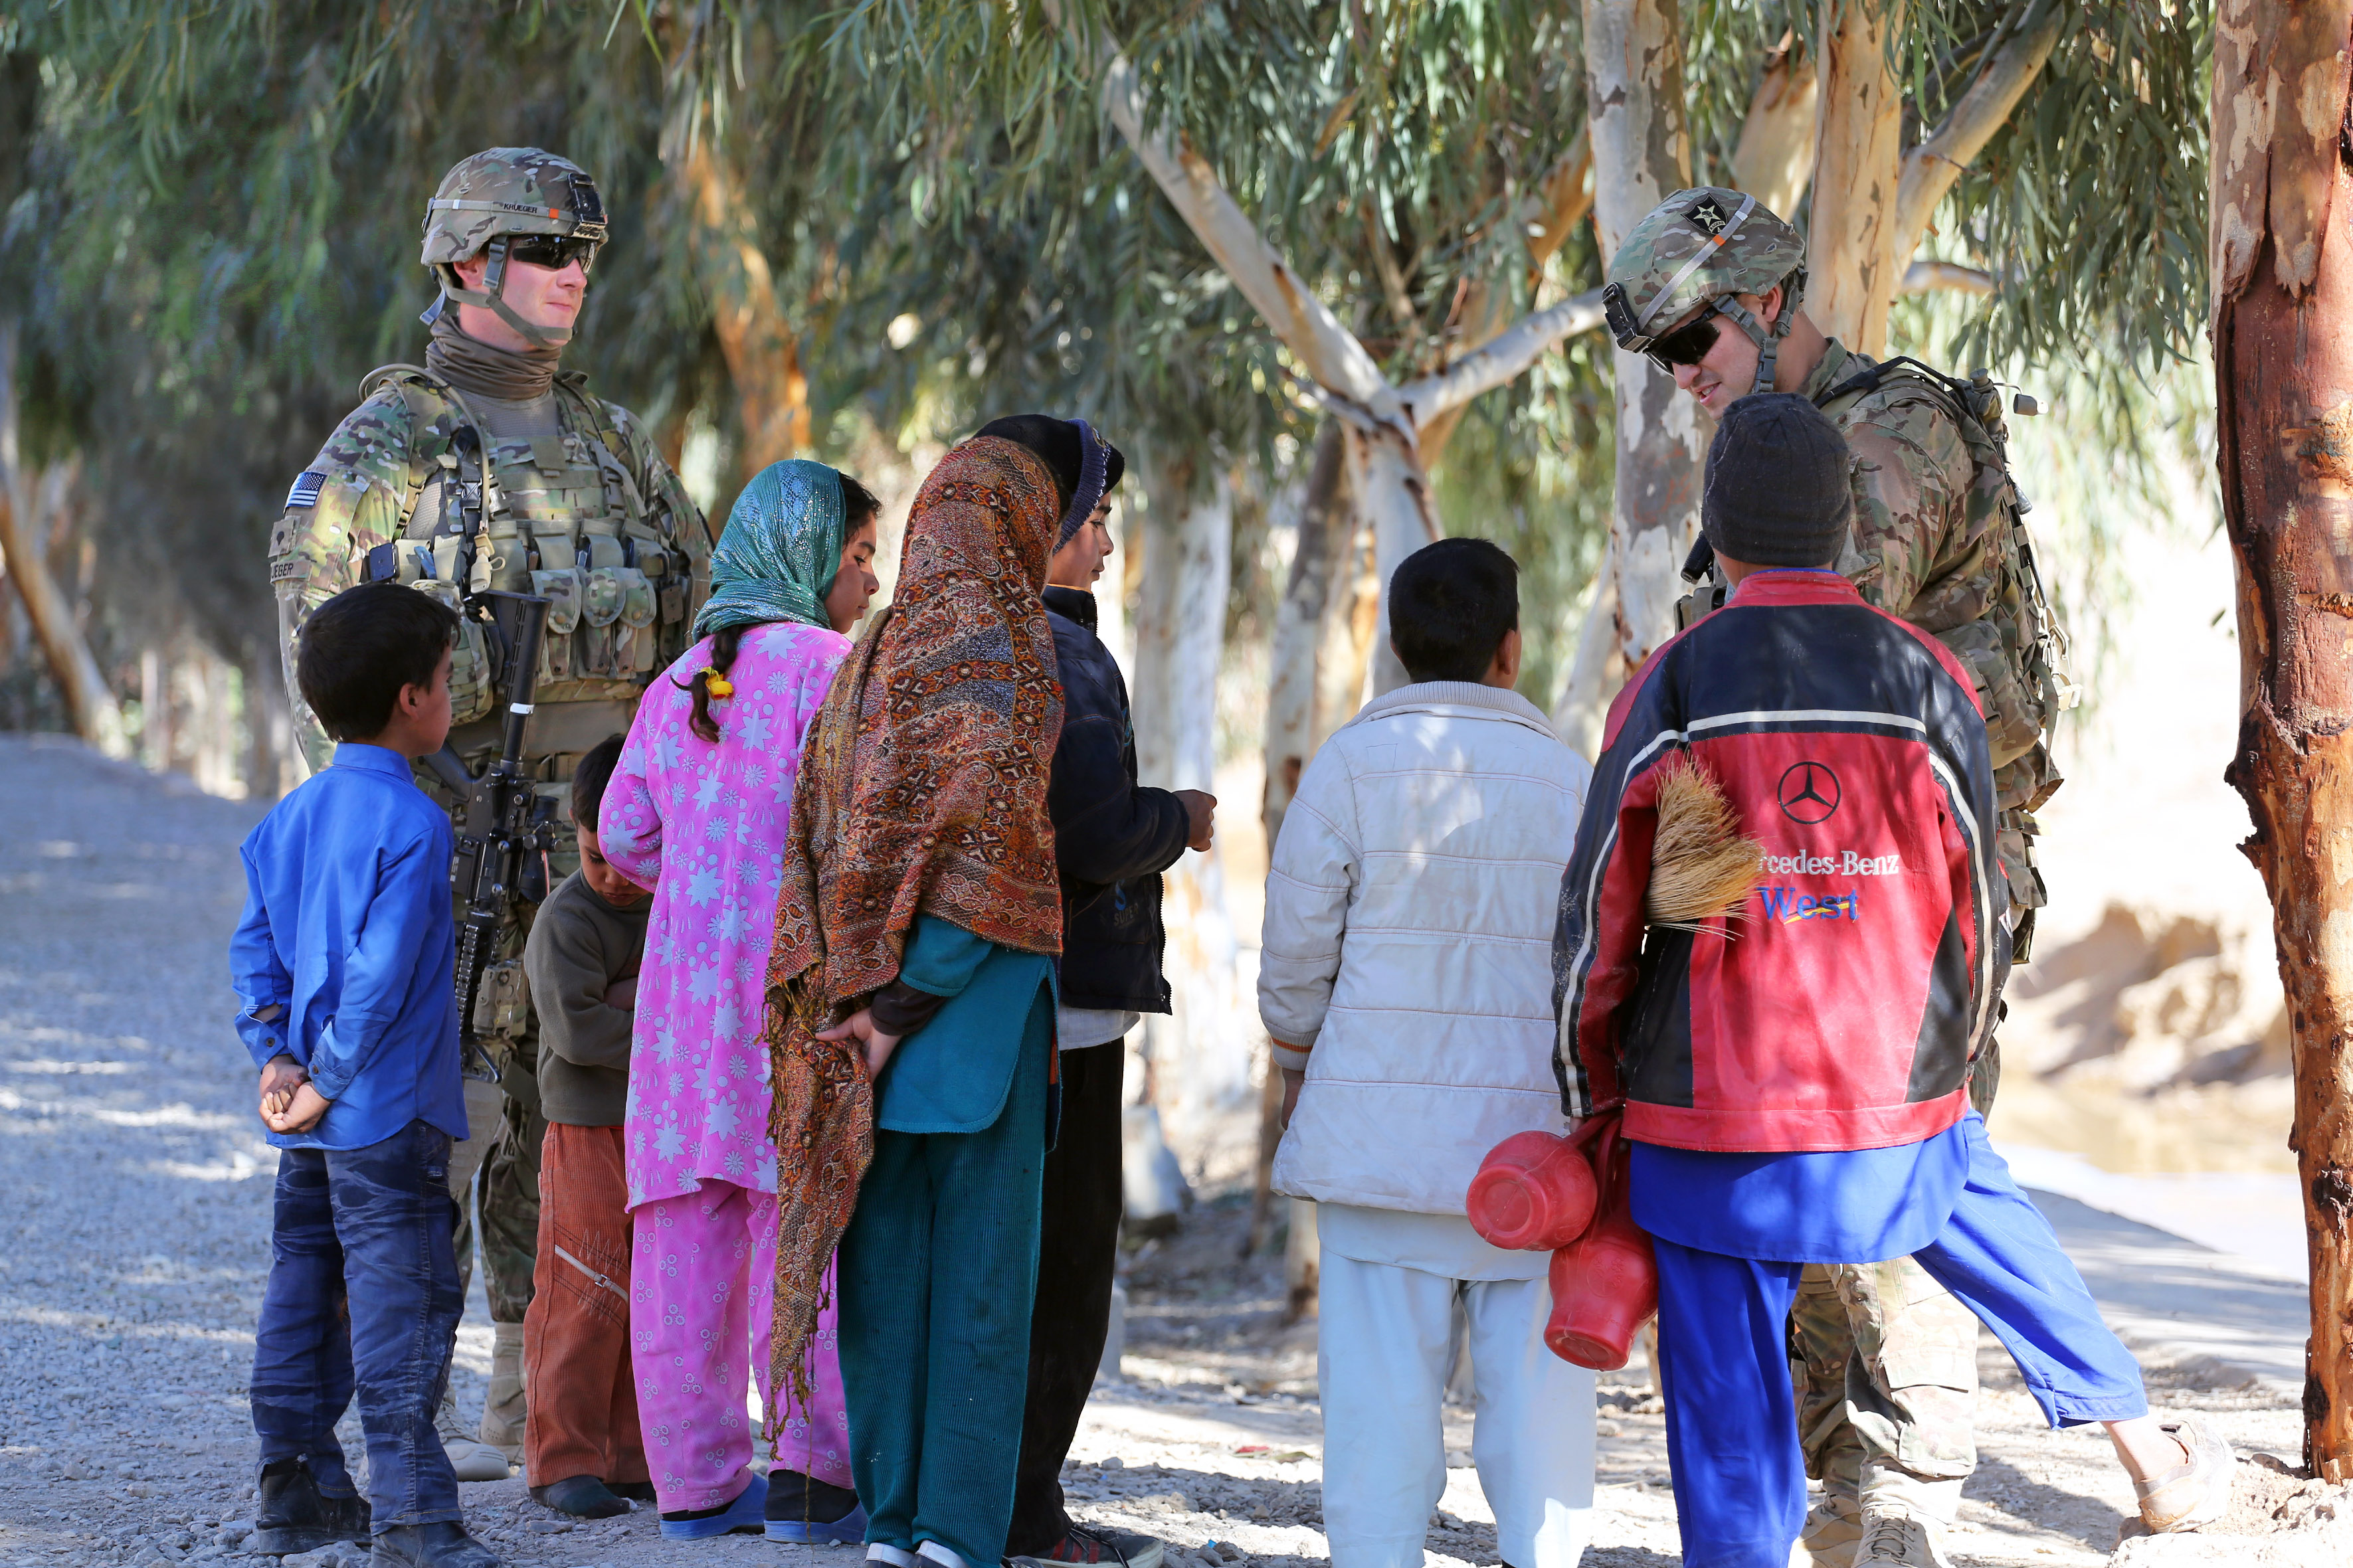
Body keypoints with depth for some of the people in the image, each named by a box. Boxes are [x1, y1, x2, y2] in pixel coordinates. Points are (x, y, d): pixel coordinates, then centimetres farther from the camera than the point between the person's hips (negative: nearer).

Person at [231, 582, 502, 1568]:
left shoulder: (291, 817, 10)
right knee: (402, 1306, -8)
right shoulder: (410, 822, -16)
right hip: (389, 1116, -8)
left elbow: (253, 949, 12)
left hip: (310, 1121, 8)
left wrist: (276, 1055, 5)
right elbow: (381, 973, -21)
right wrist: (328, 1081, -14)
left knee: (304, 1292, 15)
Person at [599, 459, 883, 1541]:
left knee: (687, 1228, 6)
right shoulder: (822, 664, -4)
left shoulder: (678, 683, 16)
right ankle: (810, 1474, -5)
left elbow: (624, 832, 14)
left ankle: (696, 1479, 9)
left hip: (686, 966, 6)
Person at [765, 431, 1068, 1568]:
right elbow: (986, 835, -17)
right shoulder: (997, 650, -9)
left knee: (886, 1261, 8)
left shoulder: (870, 654, 12)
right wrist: (909, 997, -13)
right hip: (982, 999, -6)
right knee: (983, 1263, -2)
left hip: (863, 991, 6)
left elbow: (815, 827, 10)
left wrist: (846, 996, 6)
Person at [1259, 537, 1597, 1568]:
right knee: (1537, 1377, 5)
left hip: (1379, 1126, -1)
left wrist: (1297, 1071, 16)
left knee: (1382, 1381, 1)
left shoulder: (1353, 763, -3)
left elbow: (1296, 953, 0)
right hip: (1536, 1133, 1)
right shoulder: (1568, 778, 2)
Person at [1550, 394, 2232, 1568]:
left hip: (1712, 1129, -2)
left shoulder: (1671, 689, -8)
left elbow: (1598, 918, -4)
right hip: (1898, 1115, 2)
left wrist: (1590, 1096, 10)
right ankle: (2149, 1456, 42)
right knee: (1998, 1241, 29)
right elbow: (1978, 908, 4)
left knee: (1733, 1427, 3)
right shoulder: (1928, 680, -4)